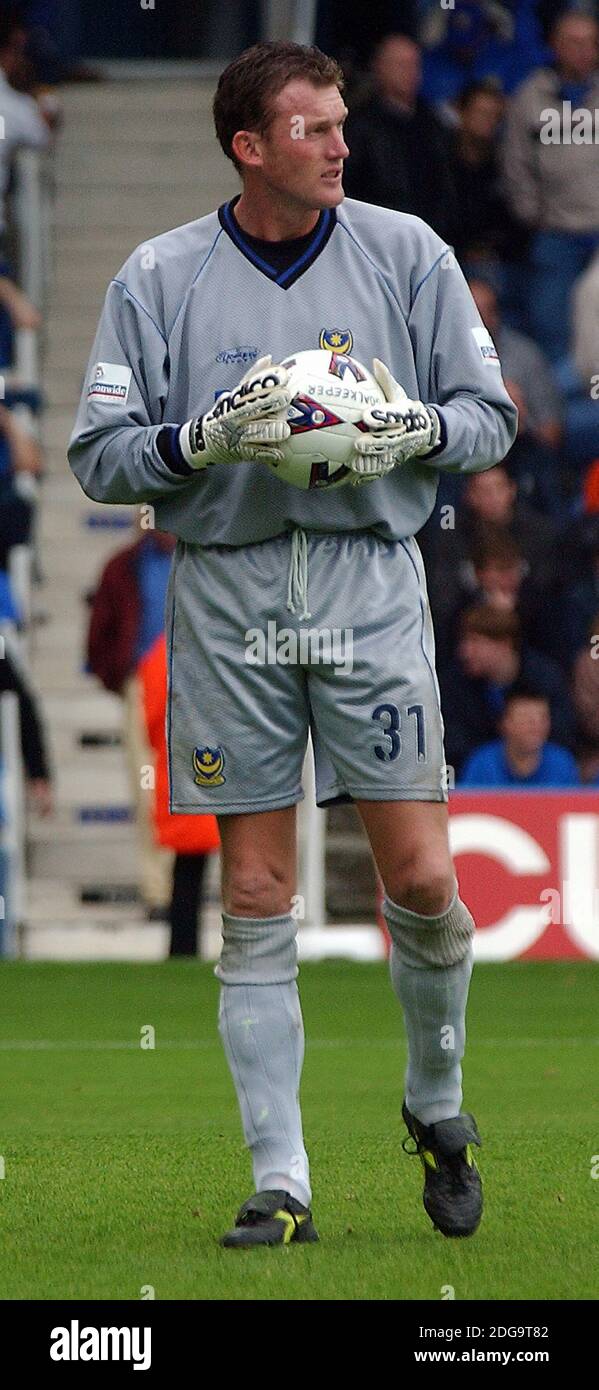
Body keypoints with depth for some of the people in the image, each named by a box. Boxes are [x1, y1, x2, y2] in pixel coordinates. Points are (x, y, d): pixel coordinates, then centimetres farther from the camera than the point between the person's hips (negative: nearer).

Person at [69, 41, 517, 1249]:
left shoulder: (405, 254, 5)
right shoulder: (160, 279, 2)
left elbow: (490, 413, 9)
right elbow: (99, 456, 3)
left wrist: (417, 429, -11)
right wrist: (204, 438, -15)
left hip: (372, 582, 0)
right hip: (225, 594, 0)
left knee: (419, 878, -6)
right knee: (255, 900, 1)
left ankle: (437, 1102, 22)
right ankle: (280, 1184, 4)